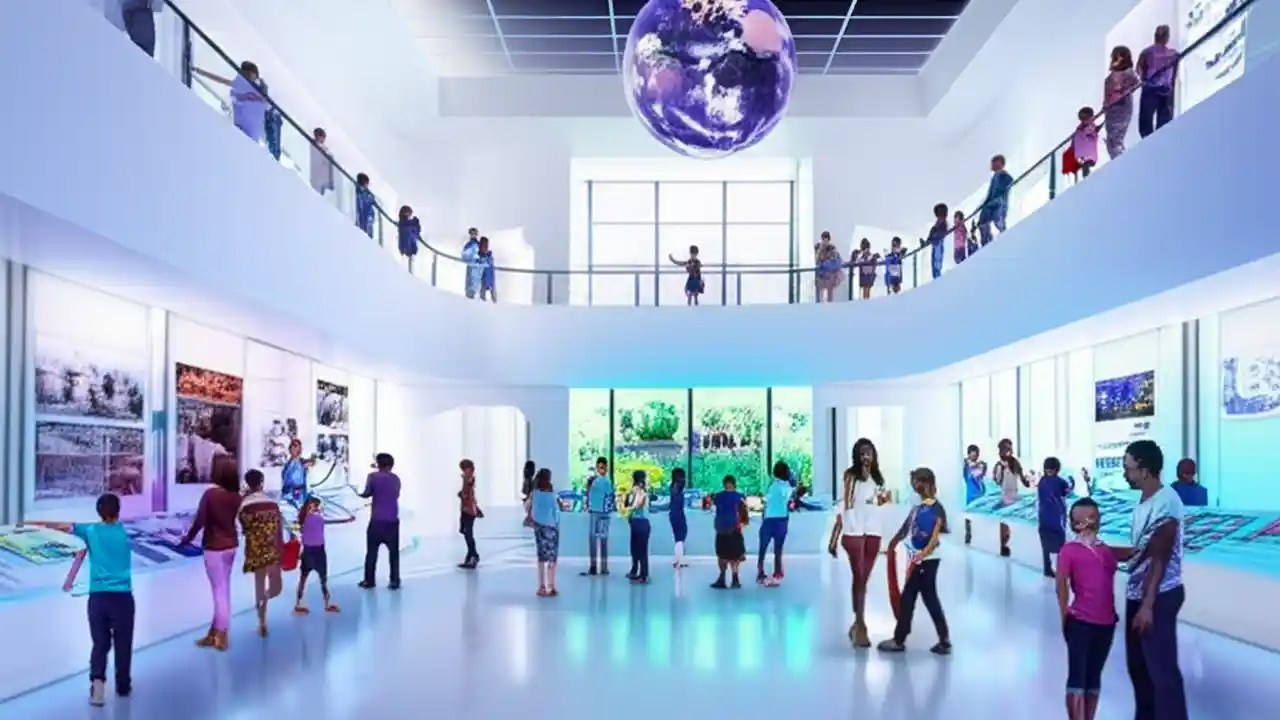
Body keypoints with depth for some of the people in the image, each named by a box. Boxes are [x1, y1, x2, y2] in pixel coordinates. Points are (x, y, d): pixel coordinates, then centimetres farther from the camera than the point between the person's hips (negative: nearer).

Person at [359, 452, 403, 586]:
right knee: (394, 552, 10)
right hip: (393, 520, 2)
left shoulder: (373, 476, -3)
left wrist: (361, 494, 13)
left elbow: (367, 493, -9)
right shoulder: (396, 478, 8)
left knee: (371, 551, 9)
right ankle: (395, 581, 8)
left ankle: (369, 581, 14)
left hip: (377, 520, -2)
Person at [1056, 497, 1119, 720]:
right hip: (1080, 623, -6)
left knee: (1094, 677, 14)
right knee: (1077, 676, -4)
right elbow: (1061, 584, -11)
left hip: (1106, 623, 6)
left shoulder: (1105, 550, 11)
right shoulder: (1069, 550, -6)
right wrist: (1065, 615, -12)